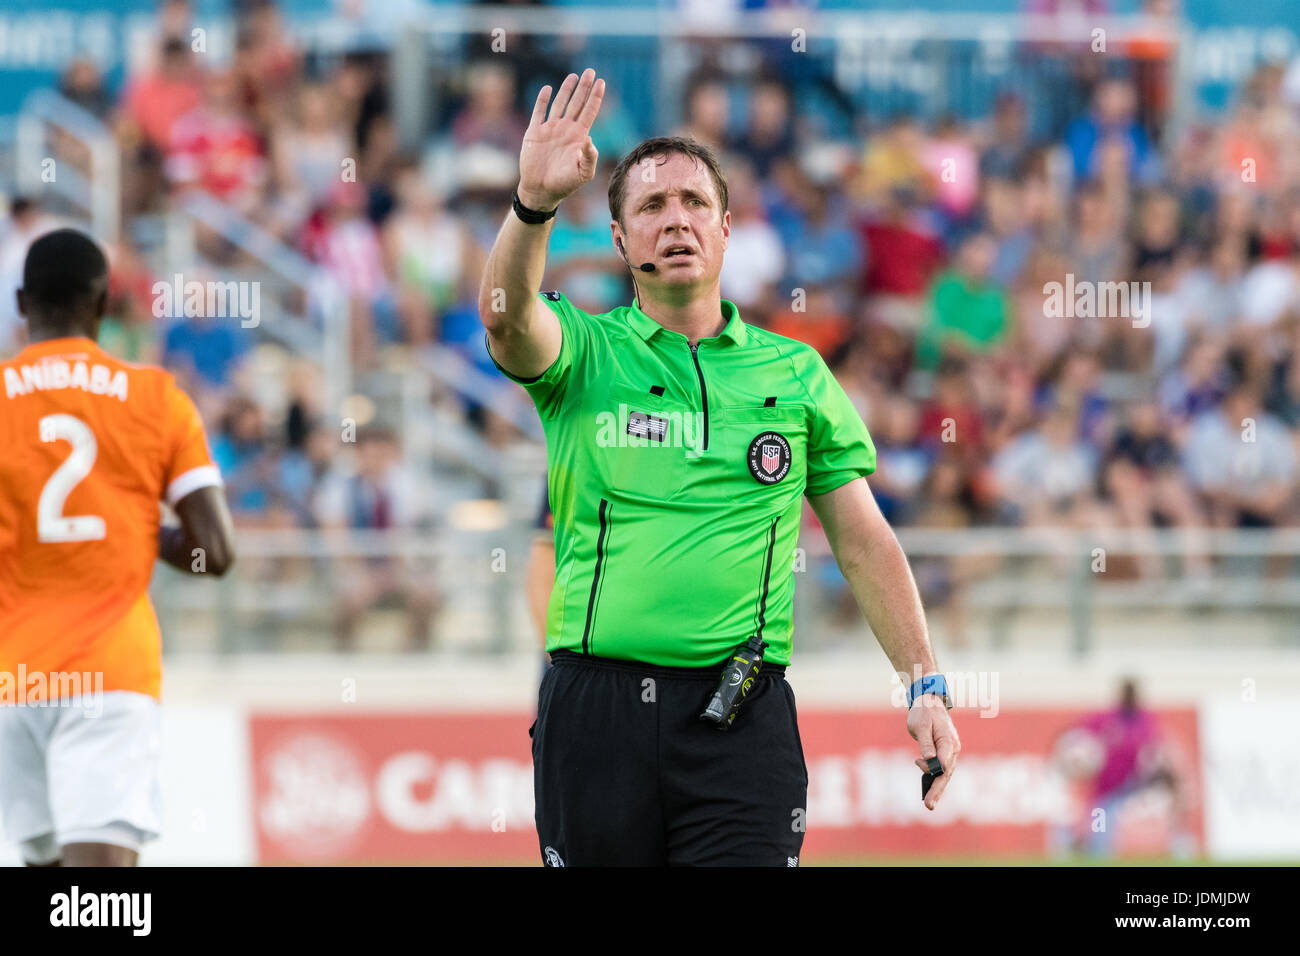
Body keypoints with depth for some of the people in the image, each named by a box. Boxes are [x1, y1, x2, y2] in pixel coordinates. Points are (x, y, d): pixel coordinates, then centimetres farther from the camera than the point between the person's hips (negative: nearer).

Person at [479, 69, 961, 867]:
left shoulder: (797, 375, 12)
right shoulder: (583, 351, 7)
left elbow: (865, 543, 13)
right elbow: (508, 317, -17)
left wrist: (925, 685, 4)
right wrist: (534, 204, -36)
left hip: (741, 717, 0)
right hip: (596, 705, 0)